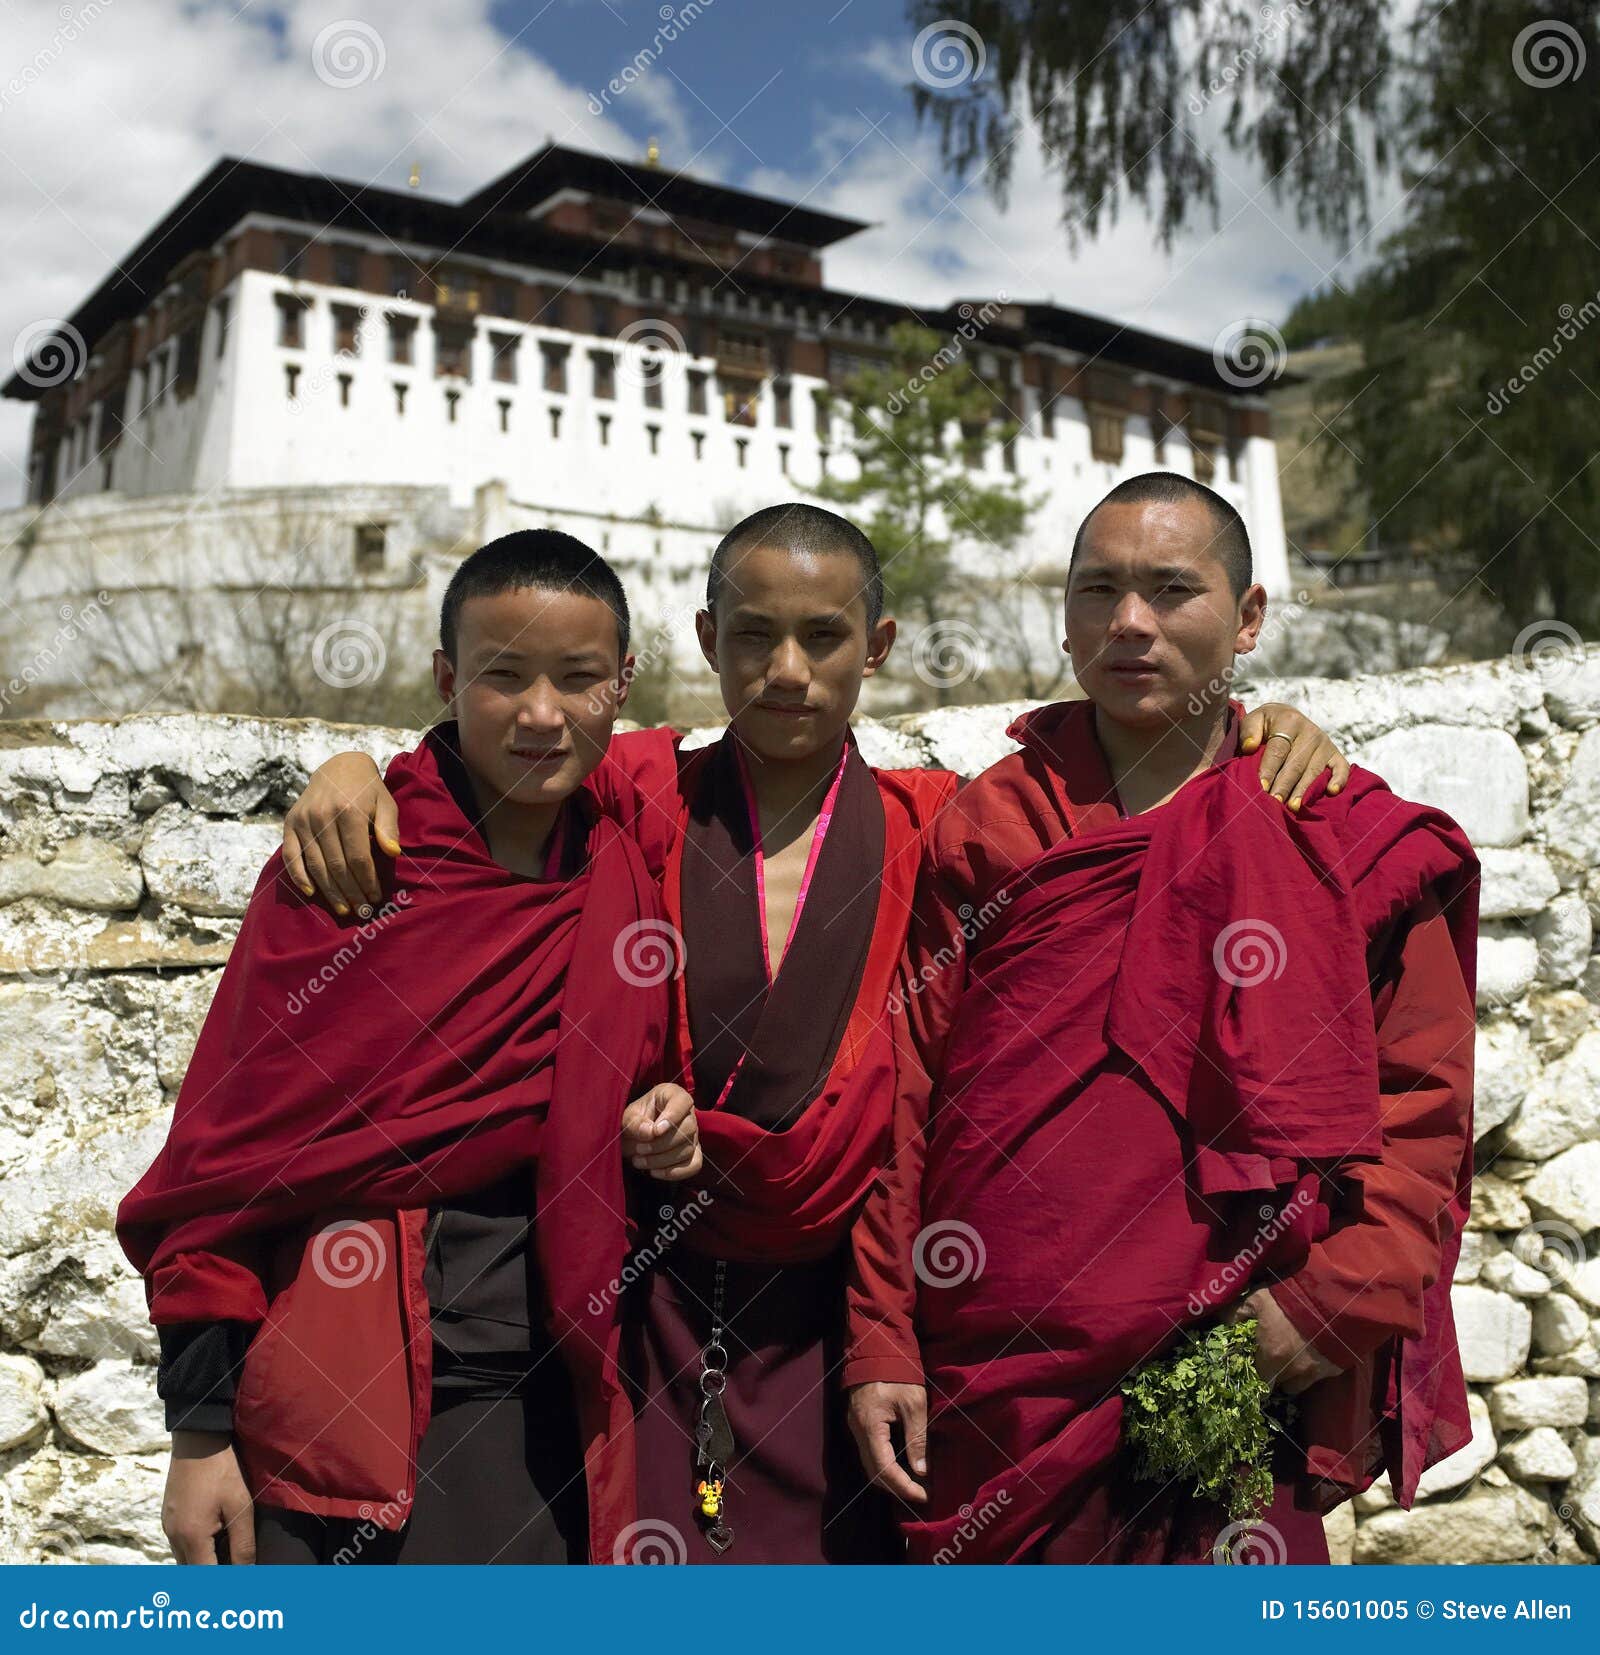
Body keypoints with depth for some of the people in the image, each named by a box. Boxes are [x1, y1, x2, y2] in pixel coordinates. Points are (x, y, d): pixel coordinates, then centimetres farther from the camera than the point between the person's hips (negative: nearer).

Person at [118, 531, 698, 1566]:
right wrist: (202, 1427, -7)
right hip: (342, 1397, -3)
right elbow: (229, 1142, -7)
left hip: (550, 1403, 4)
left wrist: (664, 1131, -3)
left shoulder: (626, 874, 3)